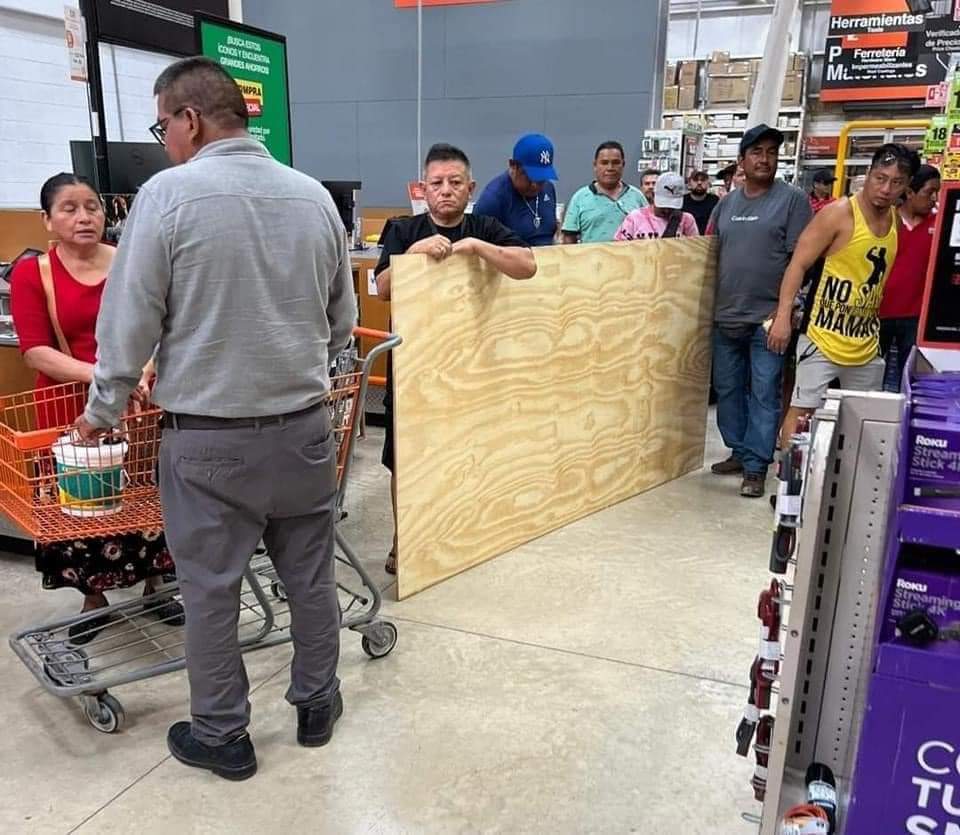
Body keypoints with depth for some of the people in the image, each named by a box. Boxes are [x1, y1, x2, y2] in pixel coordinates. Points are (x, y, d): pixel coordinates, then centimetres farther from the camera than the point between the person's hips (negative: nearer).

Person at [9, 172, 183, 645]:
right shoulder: (31, 274, -4)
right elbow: (35, 351, -10)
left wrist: (140, 371, -22)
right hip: (69, 407, -1)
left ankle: (153, 589, 29)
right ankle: (94, 600, 29)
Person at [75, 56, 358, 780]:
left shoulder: (169, 194, -11)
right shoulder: (314, 195, 2)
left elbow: (130, 321, -7)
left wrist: (103, 411, 7)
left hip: (208, 436, -4)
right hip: (304, 424, 4)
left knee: (211, 590, 11)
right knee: (310, 576, 17)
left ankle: (221, 736, 26)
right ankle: (317, 705, 34)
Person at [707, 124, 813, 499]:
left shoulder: (792, 199, -2)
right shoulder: (726, 203, 12)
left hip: (768, 317, -5)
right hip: (726, 316, 5)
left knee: (764, 394, -2)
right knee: (727, 389, 12)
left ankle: (756, 467, 4)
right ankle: (739, 451, 27)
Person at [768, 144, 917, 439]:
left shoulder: (898, 221, 7)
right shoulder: (838, 213, -12)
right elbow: (798, 265, -14)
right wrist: (783, 316, -21)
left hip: (867, 344, 7)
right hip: (824, 337, -6)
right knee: (802, 410, -6)